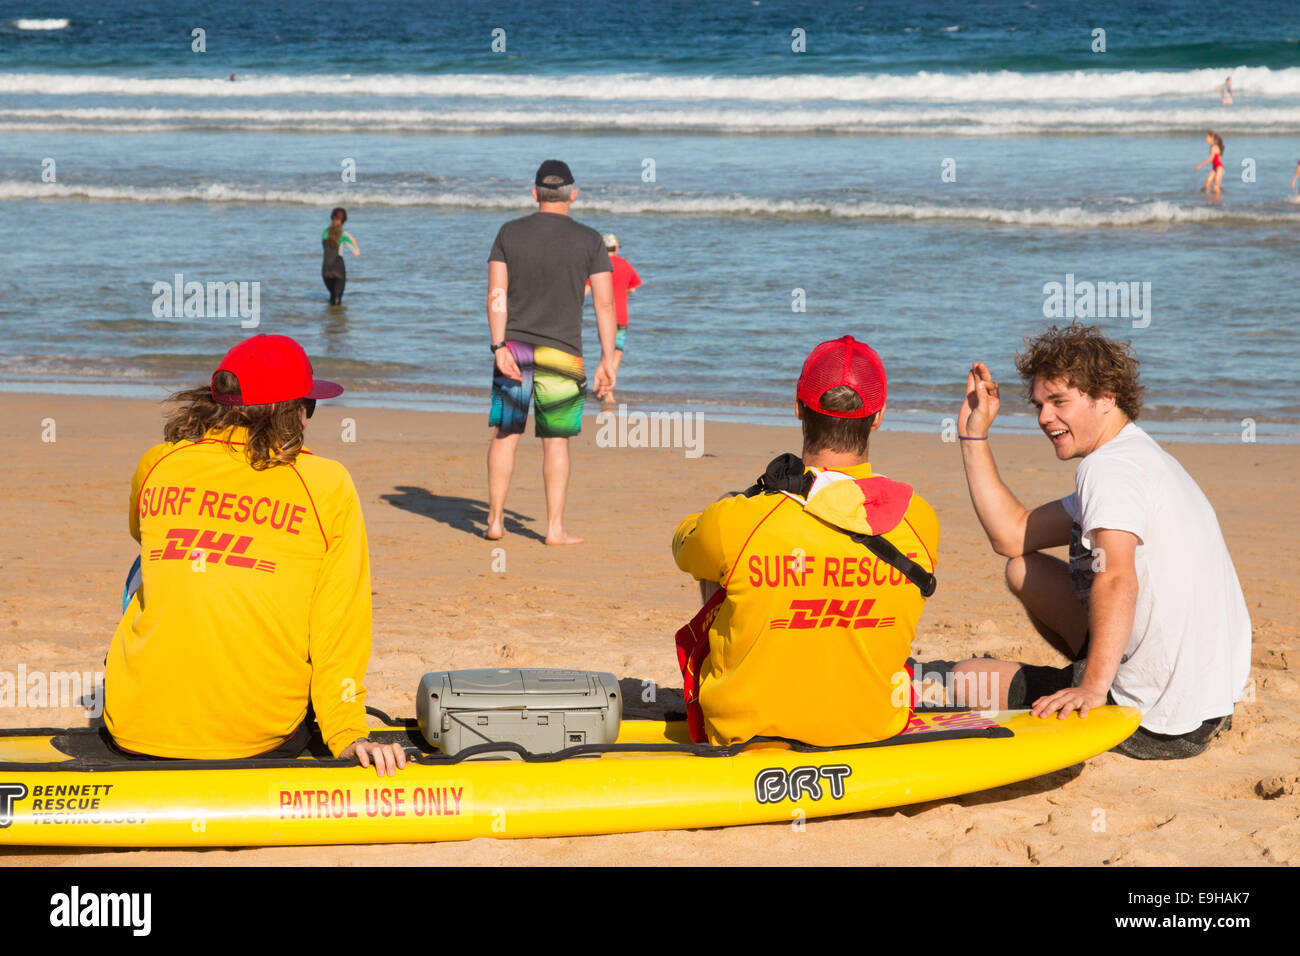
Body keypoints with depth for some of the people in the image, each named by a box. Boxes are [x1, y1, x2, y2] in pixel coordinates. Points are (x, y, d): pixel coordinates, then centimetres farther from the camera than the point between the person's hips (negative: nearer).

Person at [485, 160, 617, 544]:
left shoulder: (509, 233, 3)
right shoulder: (589, 240, -1)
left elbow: (496, 295, -5)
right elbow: (605, 303, -4)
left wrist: (500, 347, -8)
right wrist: (607, 360, -1)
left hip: (513, 349, 1)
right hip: (561, 354, -1)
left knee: (505, 434, 9)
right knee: (556, 441, 4)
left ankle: (495, 520, 10)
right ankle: (555, 527, 3)